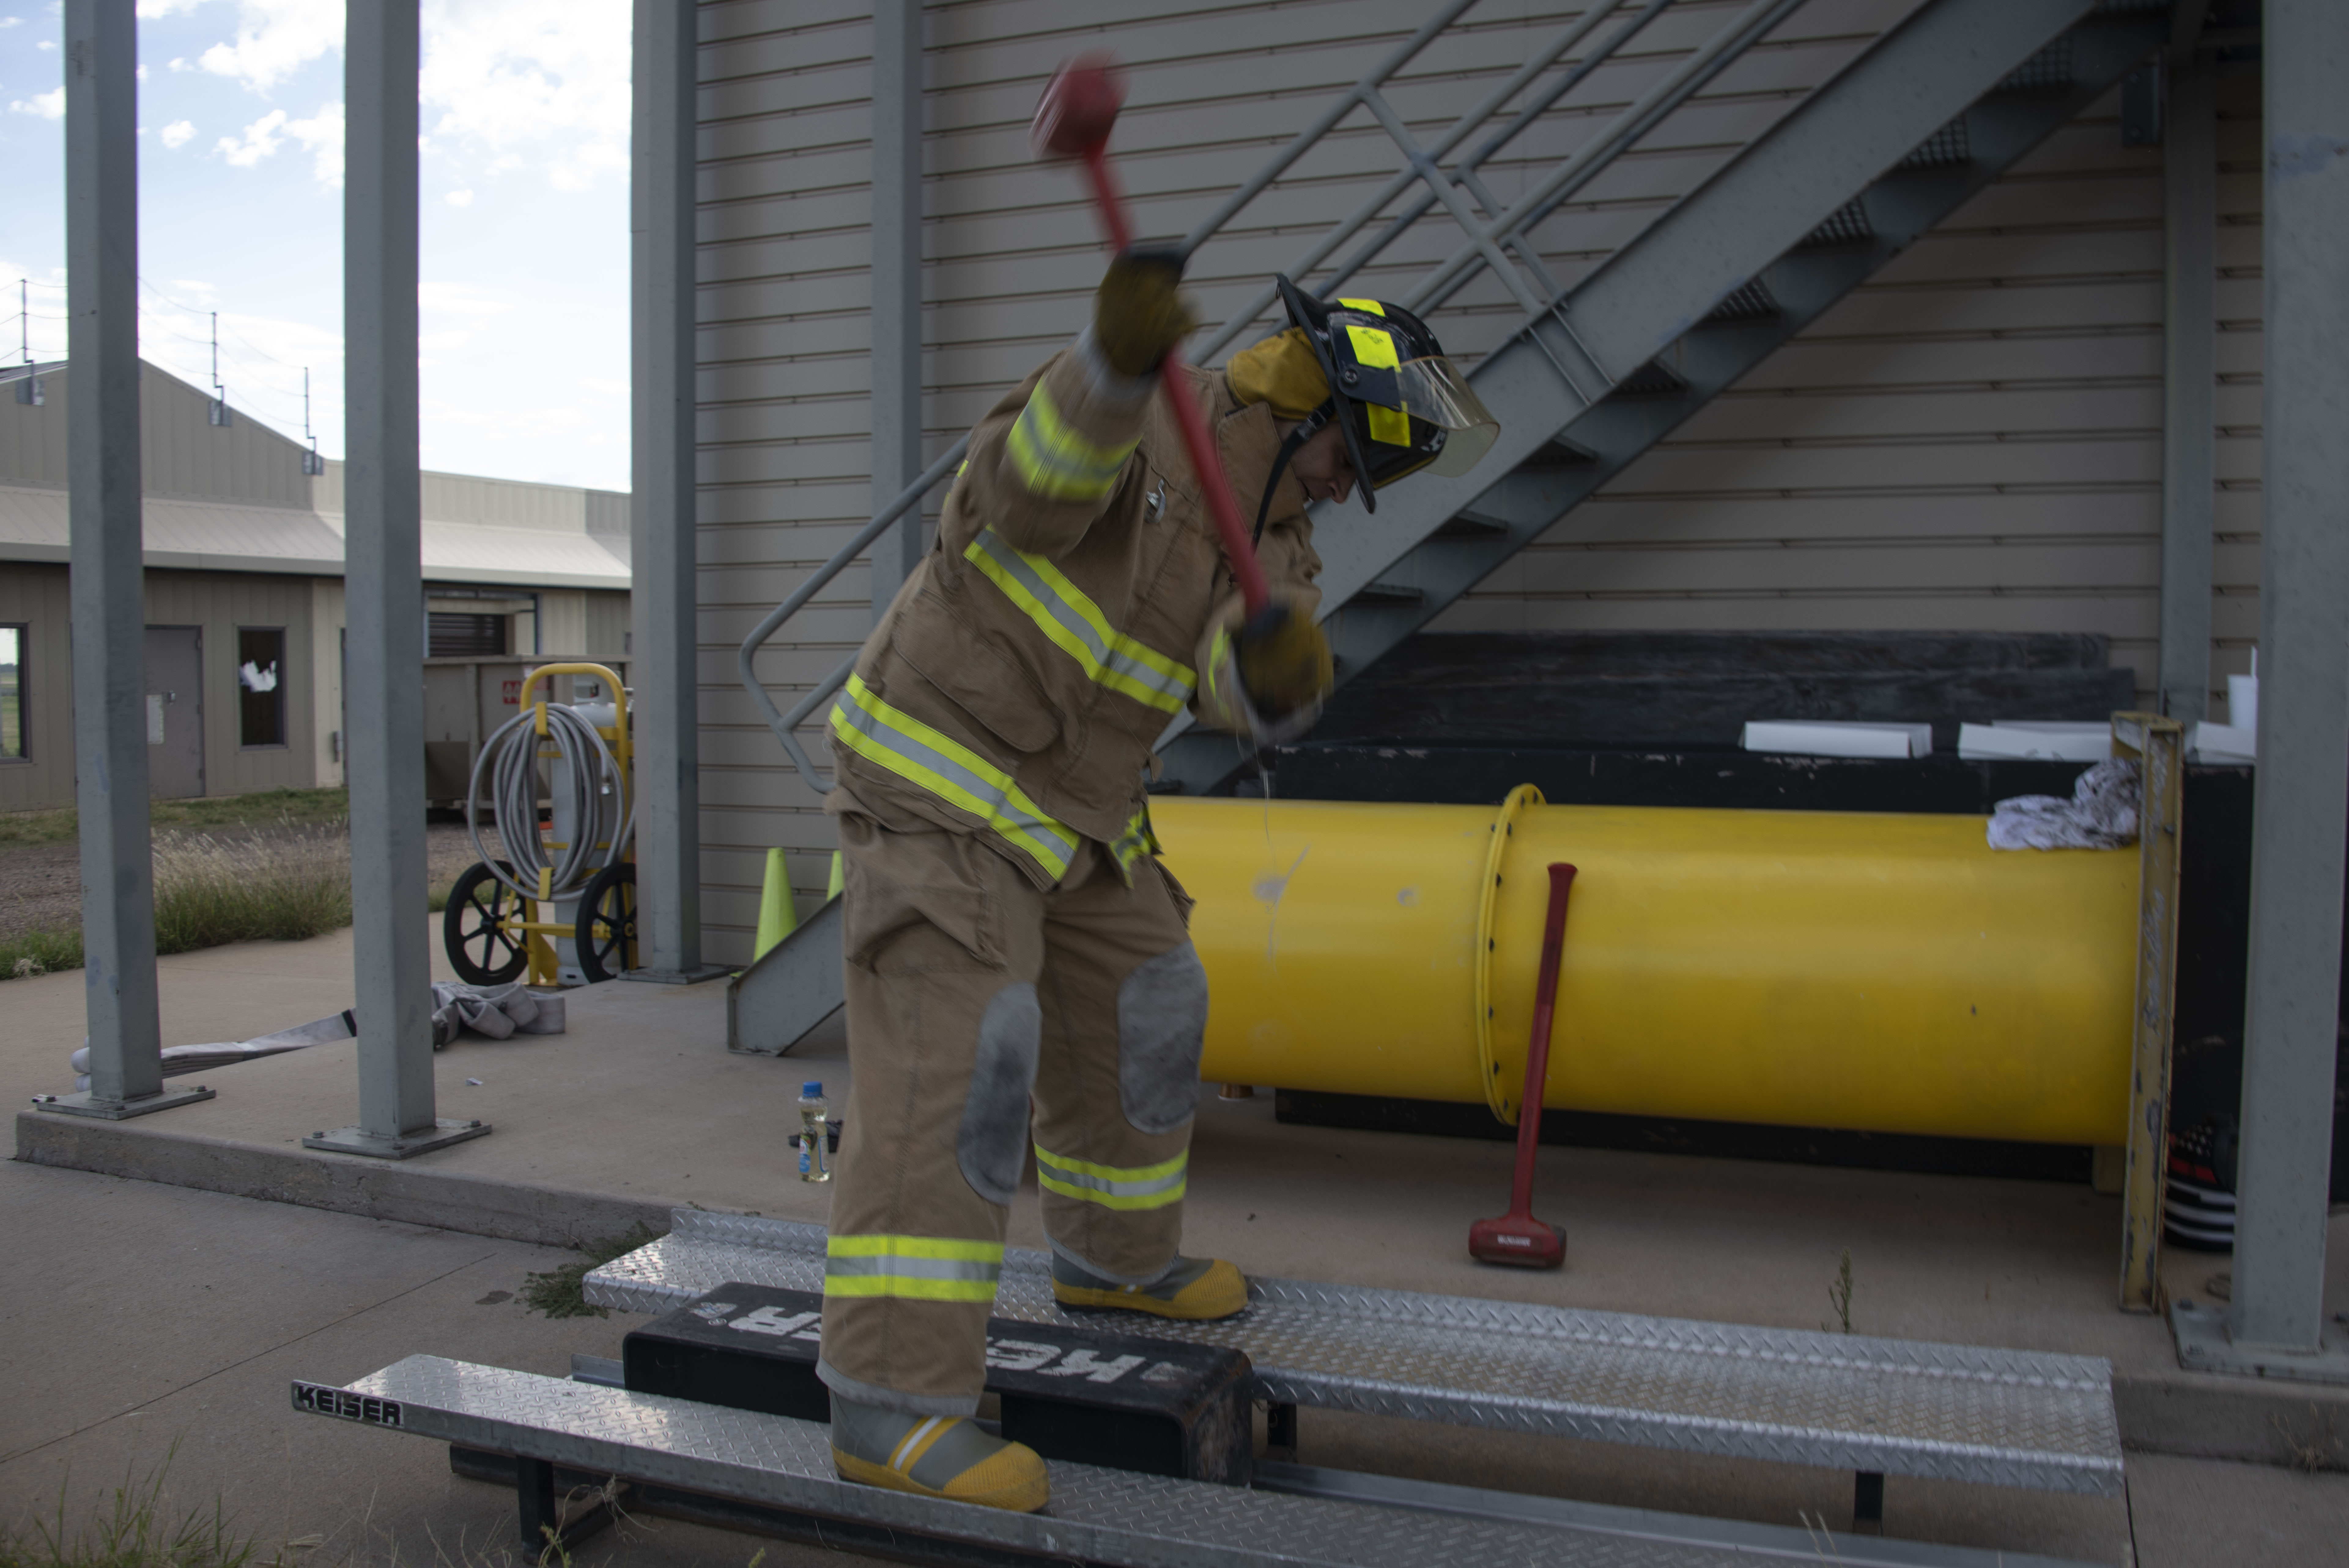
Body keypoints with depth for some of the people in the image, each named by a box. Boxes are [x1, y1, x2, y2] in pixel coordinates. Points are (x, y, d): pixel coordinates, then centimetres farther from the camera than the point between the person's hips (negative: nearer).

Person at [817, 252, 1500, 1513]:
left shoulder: (1270, 546, 7)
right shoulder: (1143, 415, -13)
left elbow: (1252, 698, -11)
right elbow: (1033, 484, -35)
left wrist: (1283, 664, -35)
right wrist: (1117, 357, -53)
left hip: (1062, 807, 9)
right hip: (938, 776, -9)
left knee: (1138, 1009, 16)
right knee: (958, 1059, -16)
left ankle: (1114, 1256, 37)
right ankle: (891, 1404, -13)